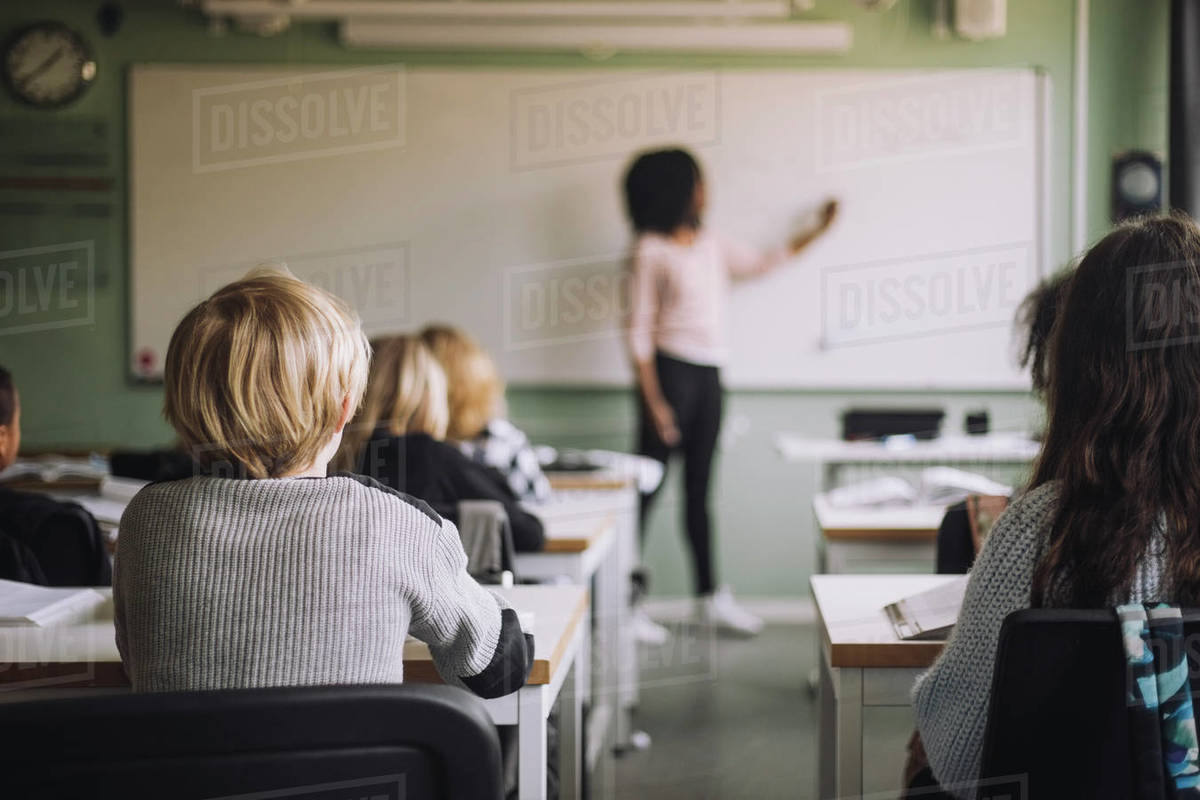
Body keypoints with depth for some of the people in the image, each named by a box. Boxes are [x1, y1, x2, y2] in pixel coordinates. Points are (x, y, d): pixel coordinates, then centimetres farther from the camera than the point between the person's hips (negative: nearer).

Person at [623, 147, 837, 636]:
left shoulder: (712, 246, 13)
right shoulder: (651, 252, -8)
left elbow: (763, 263, 29)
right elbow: (639, 330, -11)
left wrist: (818, 231, 31)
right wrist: (654, 402, -17)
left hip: (709, 375, 7)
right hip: (671, 370, -7)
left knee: (699, 490, 13)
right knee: (647, 486, -6)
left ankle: (710, 597, 20)